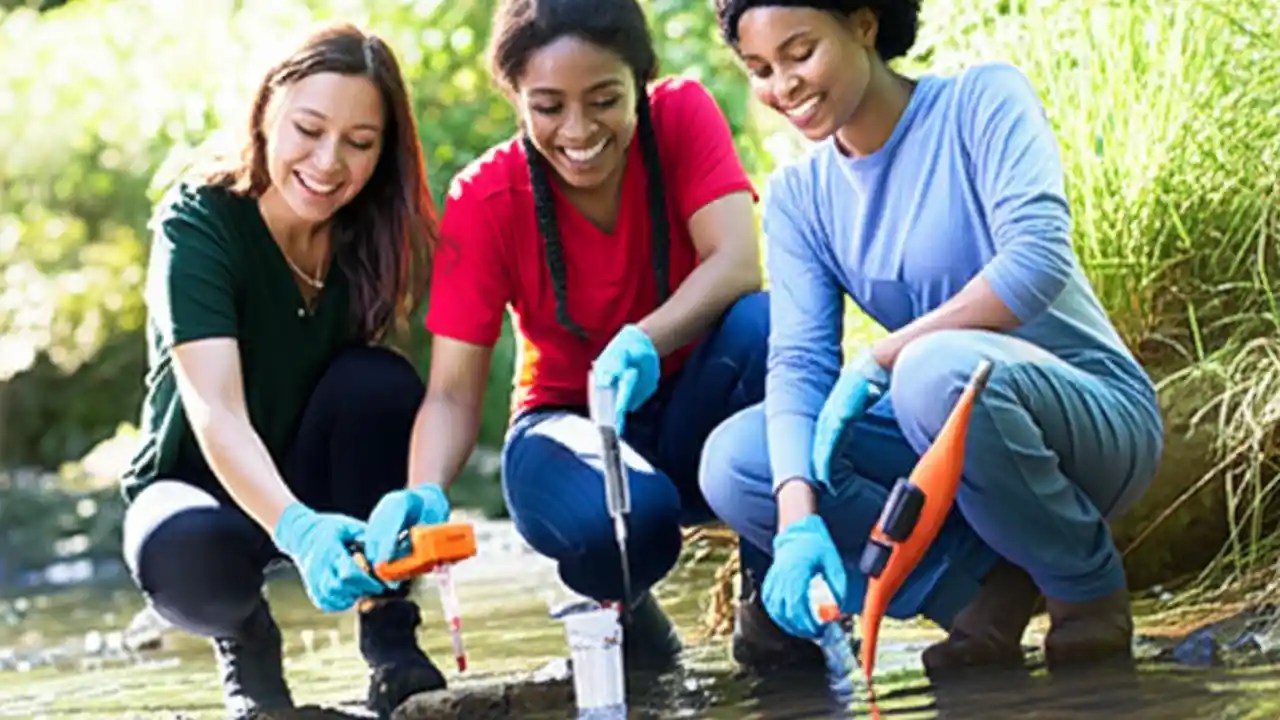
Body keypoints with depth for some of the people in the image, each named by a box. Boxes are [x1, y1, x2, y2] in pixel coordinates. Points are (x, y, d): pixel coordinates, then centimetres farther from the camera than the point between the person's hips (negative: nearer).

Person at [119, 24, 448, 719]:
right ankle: (245, 639, -1)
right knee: (188, 558, -38)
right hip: (200, 485, -3)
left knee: (379, 380, -29)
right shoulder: (198, 224, -24)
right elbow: (216, 413, -38)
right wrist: (298, 530, -56)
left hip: (318, 482, 3)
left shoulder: (374, 234, -12)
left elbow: (440, 402, -18)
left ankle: (391, 649, -15)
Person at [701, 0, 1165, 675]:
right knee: (734, 462, -15)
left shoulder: (983, 100, -11)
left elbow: (1039, 257, -27)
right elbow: (797, 364, -10)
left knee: (938, 368, -37)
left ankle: (1090, 588, -13)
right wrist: (799, 518, -28)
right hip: (955, 424, 5)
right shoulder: (798, 195, 3)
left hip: (1099, 415, -5)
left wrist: (876, 361, -29)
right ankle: (983, 582, -12)